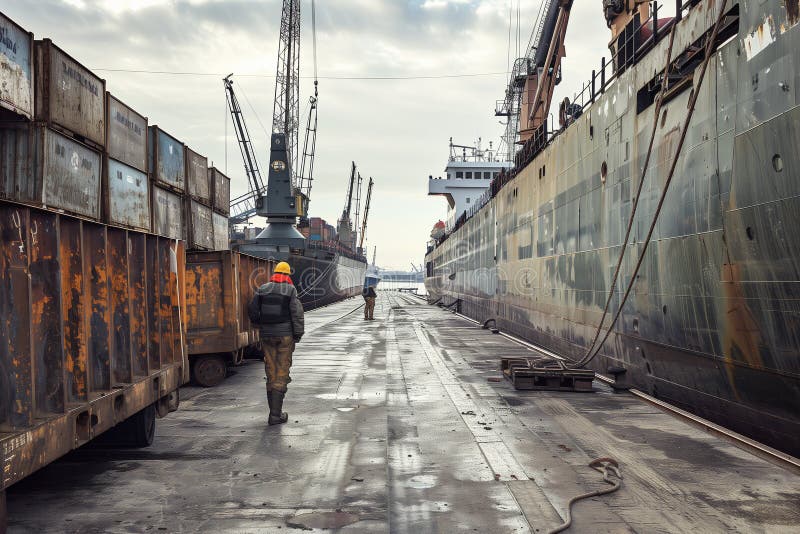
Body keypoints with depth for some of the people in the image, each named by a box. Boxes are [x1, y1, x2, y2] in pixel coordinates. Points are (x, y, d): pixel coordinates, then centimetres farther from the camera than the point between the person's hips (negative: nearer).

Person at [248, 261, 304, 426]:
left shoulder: (262, 289, 6)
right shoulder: (291, 290, -5)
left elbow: (252, 310, 9)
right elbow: (297, 313, -10)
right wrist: (298, 334, -4)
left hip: (266, 335, 4)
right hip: (285, 335, -4)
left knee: (271, 373, 12)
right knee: (282, 373, 0)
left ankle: (274, 411, 17)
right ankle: (275, 415, -4)